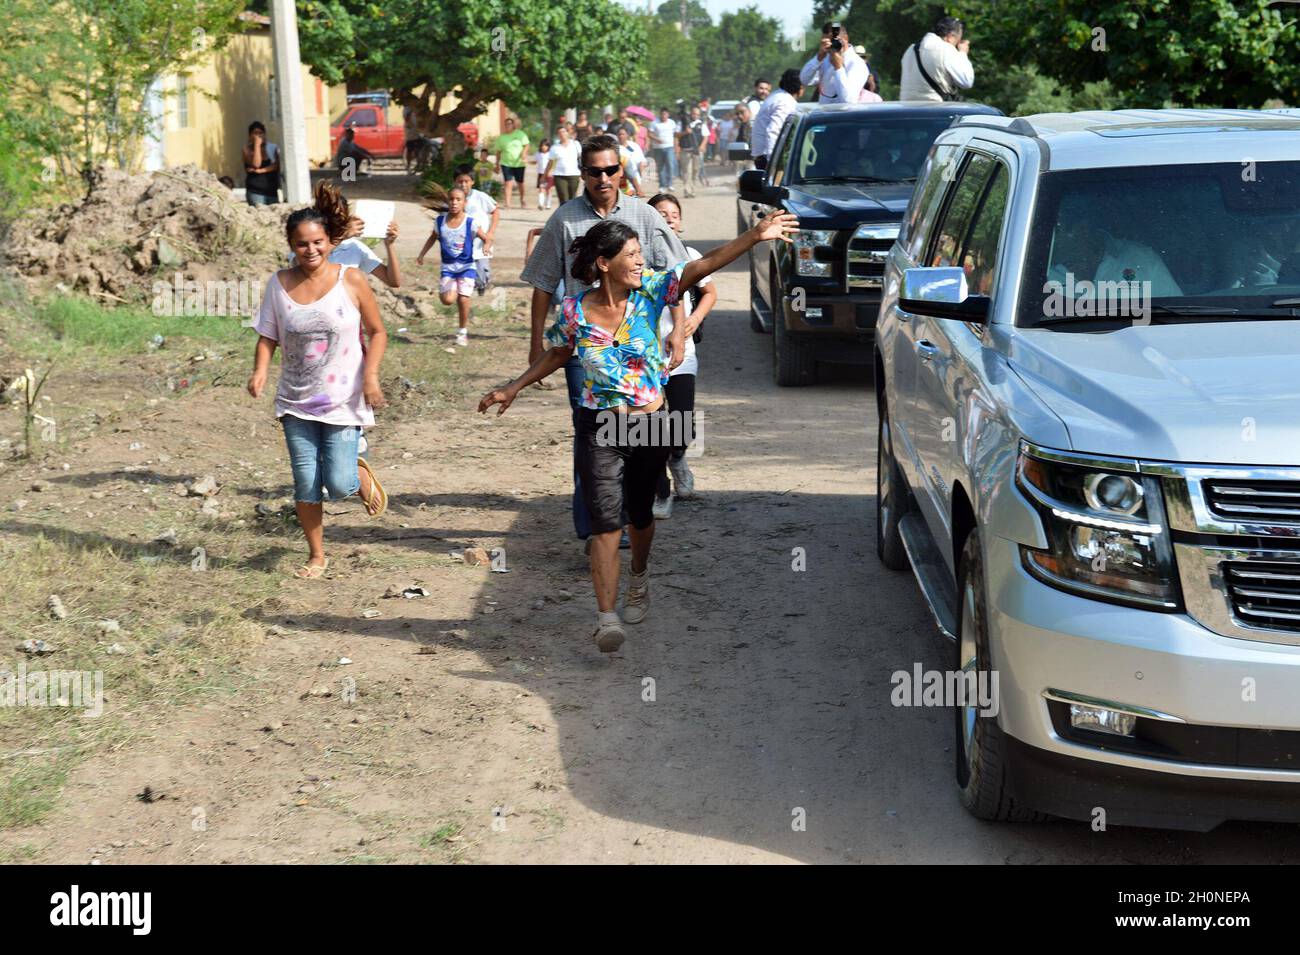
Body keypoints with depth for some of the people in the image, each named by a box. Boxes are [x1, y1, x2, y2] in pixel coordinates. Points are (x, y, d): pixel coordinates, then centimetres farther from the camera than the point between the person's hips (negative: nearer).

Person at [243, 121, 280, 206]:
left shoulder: (272, 148, 9)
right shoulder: (248, 149, 1)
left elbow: (276, 165, -4)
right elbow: (256, 164, -14)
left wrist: (261, 170, -15)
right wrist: (257, 145, -11)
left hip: (272, 190, 3)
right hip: (255, 191, -3)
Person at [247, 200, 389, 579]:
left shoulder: (351, 280, -7)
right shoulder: (280, 284, -1)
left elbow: (377, 333, -1)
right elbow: (268, 336, 4)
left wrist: (370, 375, -14)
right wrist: (260, 370, -14)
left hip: (343, 400, -2)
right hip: (296, 402, 2)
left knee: (338, 484, -7)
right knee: (305, 483, 4)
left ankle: (361, 475, 30)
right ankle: (316, 556, 22)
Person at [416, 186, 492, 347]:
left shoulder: (470, 223, -11)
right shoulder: (440, 221, -2)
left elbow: (487, 239, -7)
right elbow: (433, 238, 16)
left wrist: (487, 246, -30)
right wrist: (422, 255, 12)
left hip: (467, 267, -2)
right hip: (448, 267, 2)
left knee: (463, 299, -10)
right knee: (447, 299, -15)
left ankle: (462, 332, 10)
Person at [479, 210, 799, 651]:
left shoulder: (648, 289, -7)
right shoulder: (574, 311, -7)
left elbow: (705, 265, -16)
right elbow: (558, 354, 12)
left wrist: (755, 235, -25)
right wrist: (513, 389, 13)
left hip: (651, 424, 2)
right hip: (599, 429, -2)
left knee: (640, 513, 18)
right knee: (606, 521, -11)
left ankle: (638, 580, 46)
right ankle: (607, 617, -12)